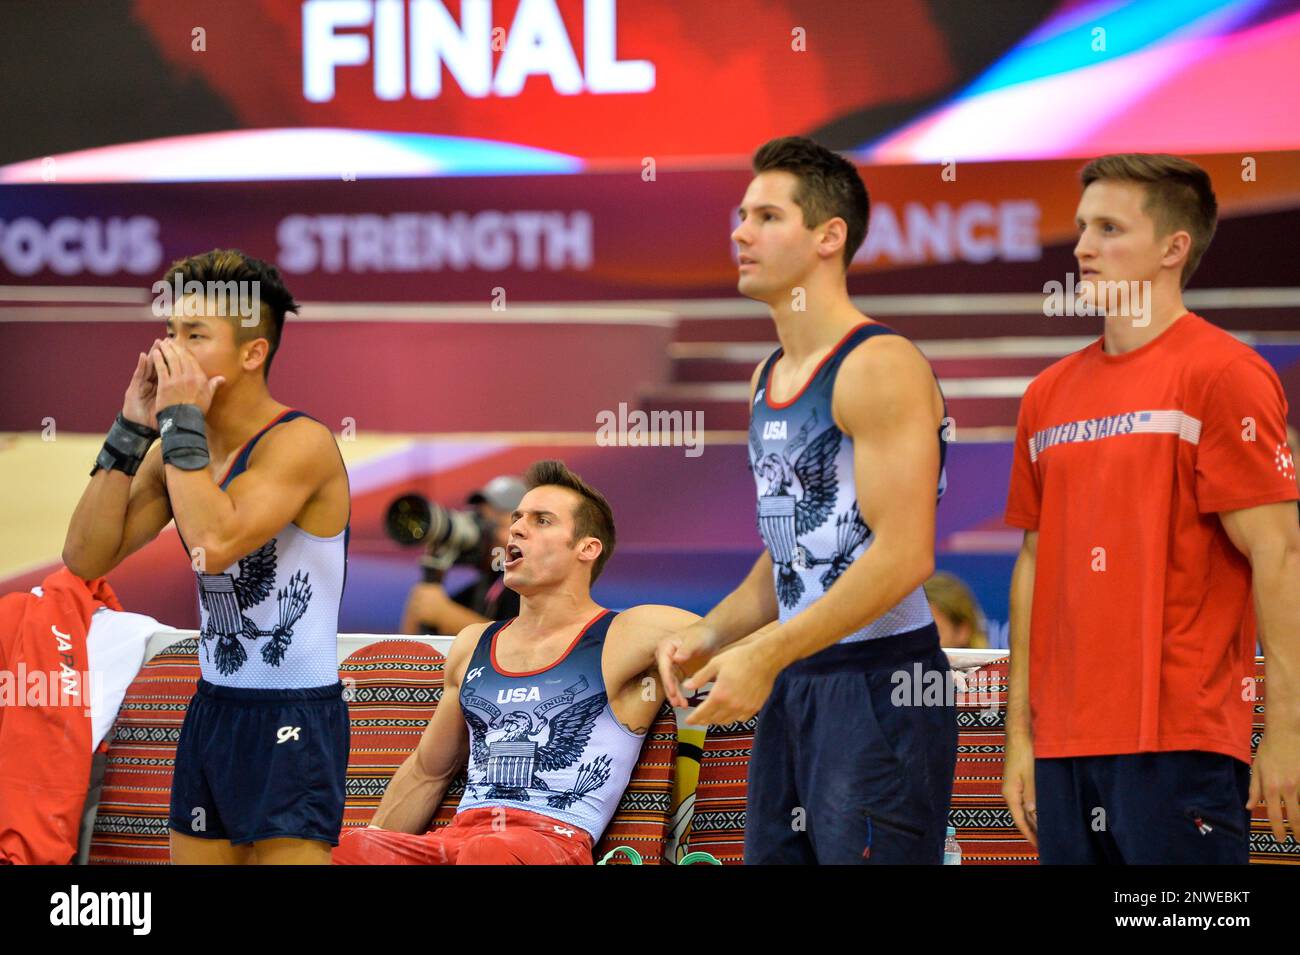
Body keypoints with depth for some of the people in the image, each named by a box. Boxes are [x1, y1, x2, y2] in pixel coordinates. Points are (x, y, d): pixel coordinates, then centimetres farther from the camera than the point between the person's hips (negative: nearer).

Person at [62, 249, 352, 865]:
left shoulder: (299, 443, -16)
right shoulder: (178, 451, 8)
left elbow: (215, 545, -31)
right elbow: (87, 558, 1)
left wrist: (181, 422, -21)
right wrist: (133, 430, -4)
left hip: (293, 721, -8)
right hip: (212, 711, 8)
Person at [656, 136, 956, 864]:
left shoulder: (878, 368, -13)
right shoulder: (767, 380, 15)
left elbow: (903, 556, -21)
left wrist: (766, 653, -21)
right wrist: (709, 637, 5)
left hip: (879, 688, -9)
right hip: (789, 691, 9)